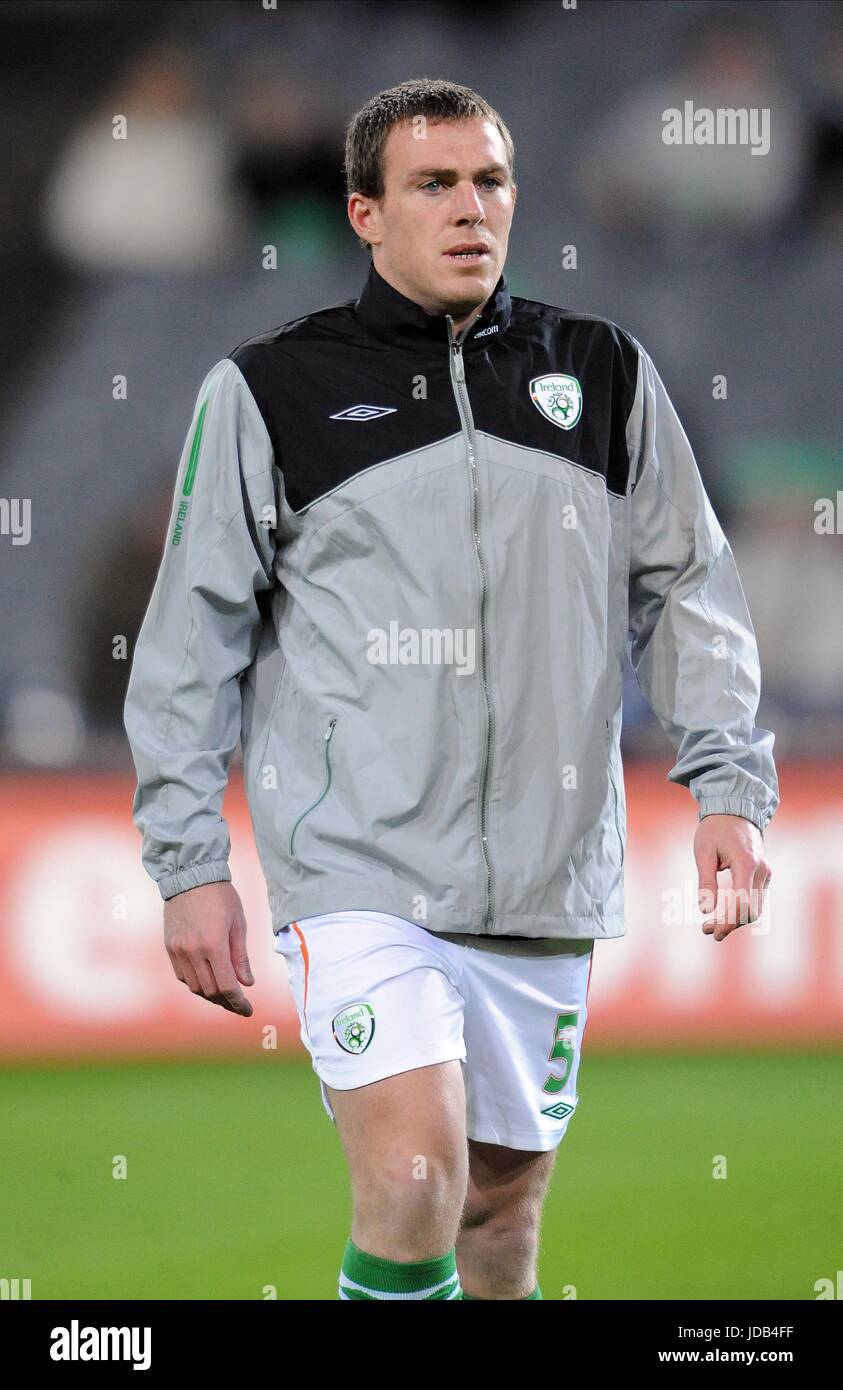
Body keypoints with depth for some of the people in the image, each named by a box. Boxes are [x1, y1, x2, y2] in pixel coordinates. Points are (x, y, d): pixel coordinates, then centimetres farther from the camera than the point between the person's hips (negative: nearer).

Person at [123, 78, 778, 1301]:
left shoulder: (606, 378, 9)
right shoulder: (271, 391, 1)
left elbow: (689, 590, 14)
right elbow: (195, 635, 4)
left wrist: (729, 785, 2)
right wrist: (189, 865, 1)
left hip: (546, 878, 4)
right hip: (356, 867, -4)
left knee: (505, 1202, 10)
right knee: (413, 1176, -20)